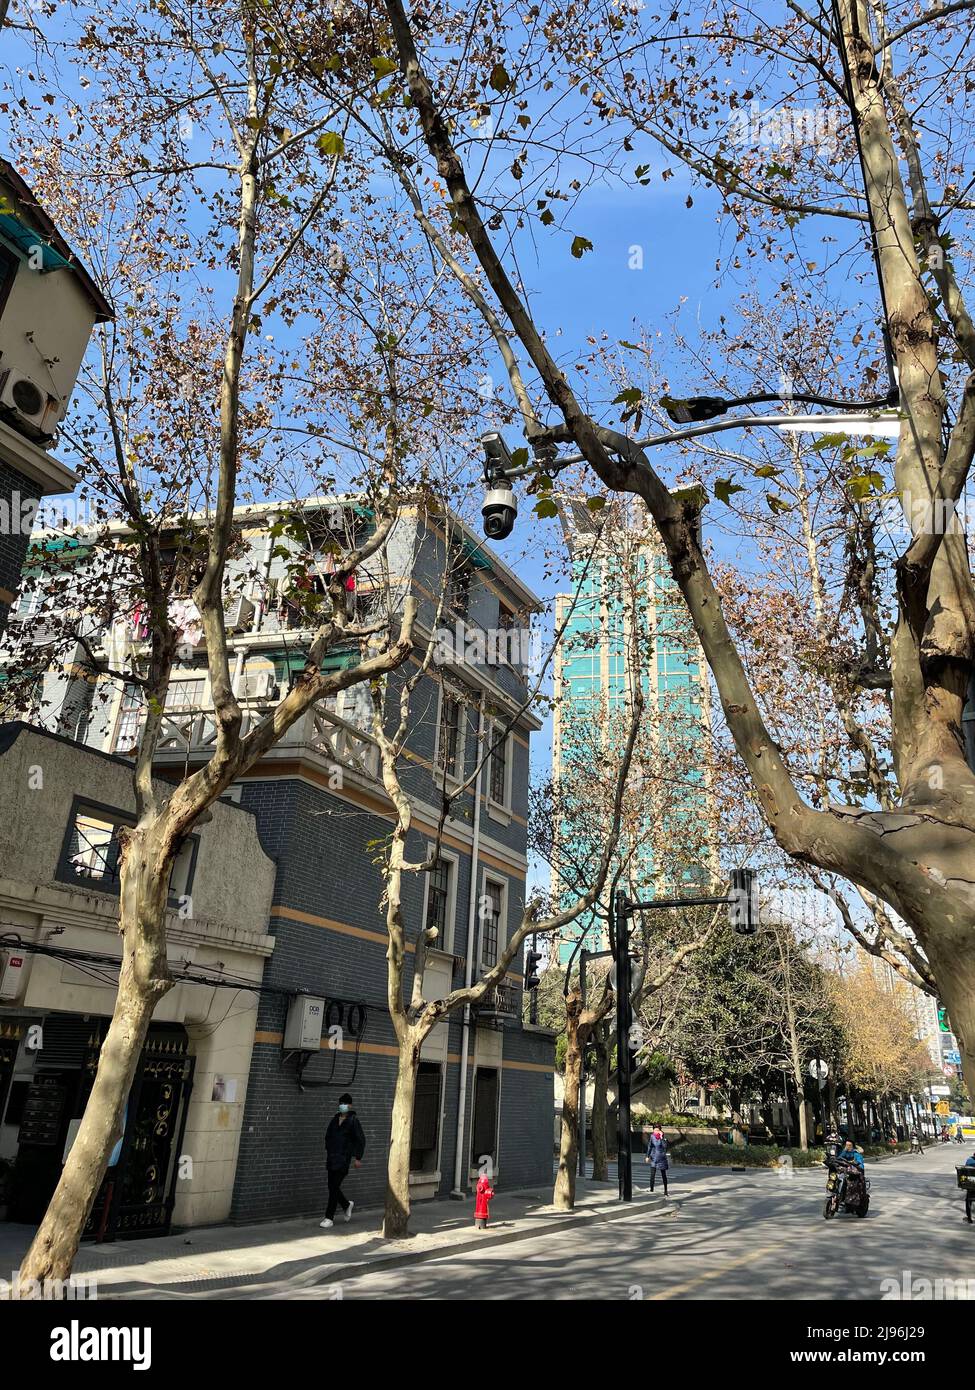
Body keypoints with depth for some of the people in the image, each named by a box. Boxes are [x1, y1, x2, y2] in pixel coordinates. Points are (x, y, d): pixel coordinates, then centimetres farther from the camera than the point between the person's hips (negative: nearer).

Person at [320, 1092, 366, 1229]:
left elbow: (360, 1140, -6)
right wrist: (328, 1150, 14)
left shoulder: (353, 1120, -7)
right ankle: (347, 1205, 34)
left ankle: (329, 1218, 5)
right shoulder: (335, 1119, 8)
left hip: (344, 1158, -6)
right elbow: (328, 1135, 22)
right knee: (332, 1186, 9)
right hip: (332, 1157, 6)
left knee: (334, 1187, -6)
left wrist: (358, 1158, -6)